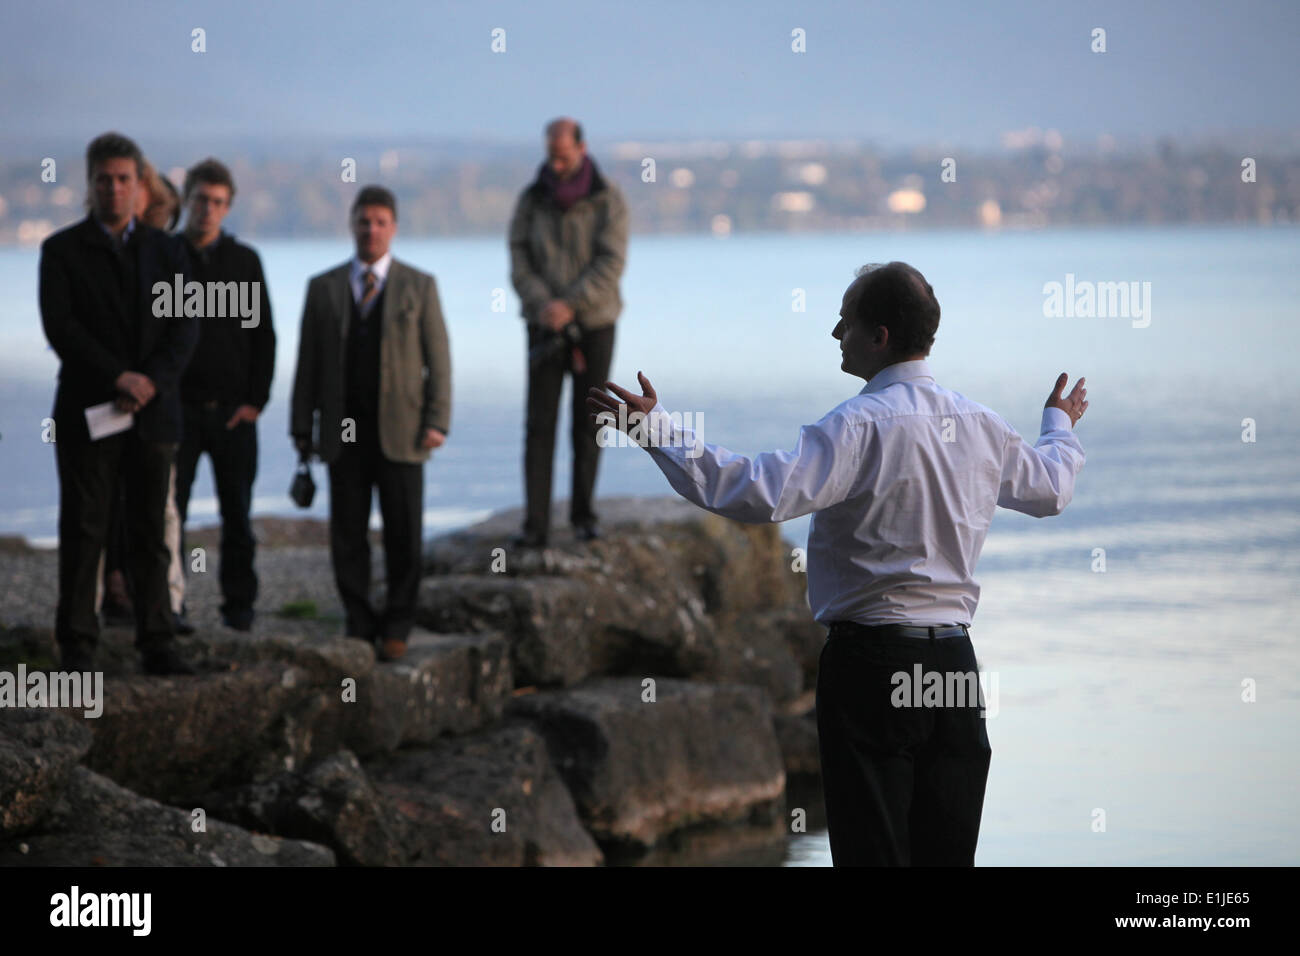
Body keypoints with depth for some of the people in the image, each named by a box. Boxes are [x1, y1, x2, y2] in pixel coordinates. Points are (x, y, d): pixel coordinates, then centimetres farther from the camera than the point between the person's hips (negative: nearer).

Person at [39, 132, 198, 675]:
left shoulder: (165, 252, 12)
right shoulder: (62, 251, 3)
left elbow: (185, 329, 4)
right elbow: (60, 326, -8)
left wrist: (152, 381, -13)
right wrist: (118, 377, -17)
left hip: (154, 412, 3)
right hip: (87, 411, -3)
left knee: (151, 533, 3)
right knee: (83, 533, -2)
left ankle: (156, 644, 7)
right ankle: (77, 647, 1)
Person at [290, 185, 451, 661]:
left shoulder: (419, 286, 6)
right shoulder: (323, 288, 9)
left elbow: (438, 358, 3)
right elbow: (308, 361, 9)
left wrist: (437, 421, -7)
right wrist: (302, 426, 3)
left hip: (400, 429, -1)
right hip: (343, 433, 1)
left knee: (404, 534, 0)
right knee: (347, 534, 3)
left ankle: (397, 626, 10)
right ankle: (359, 624, 12)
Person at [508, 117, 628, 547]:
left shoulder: (608, 199, -6)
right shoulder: (531, 200, 0)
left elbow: (611, 263, -13)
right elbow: (519, 261, -3)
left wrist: (570, 305, -22)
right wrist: (543, 304, -20)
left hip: (594, 323, -1)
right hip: (545, 326, 1)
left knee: (588, 423, 4)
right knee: (539, 425, -6)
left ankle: (583, 514, 18)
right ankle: (535, 525, -9)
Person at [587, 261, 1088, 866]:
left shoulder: (861, 425, -15)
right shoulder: (981, 425, 8)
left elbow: (761, 492, -26)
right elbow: (1051, 490, 27)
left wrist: (654, 428, -22)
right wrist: (1061, 426, 49)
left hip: (872, 664, -6)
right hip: (955, 662, 7)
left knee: (872, 849, -2)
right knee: (948, 852, 10)